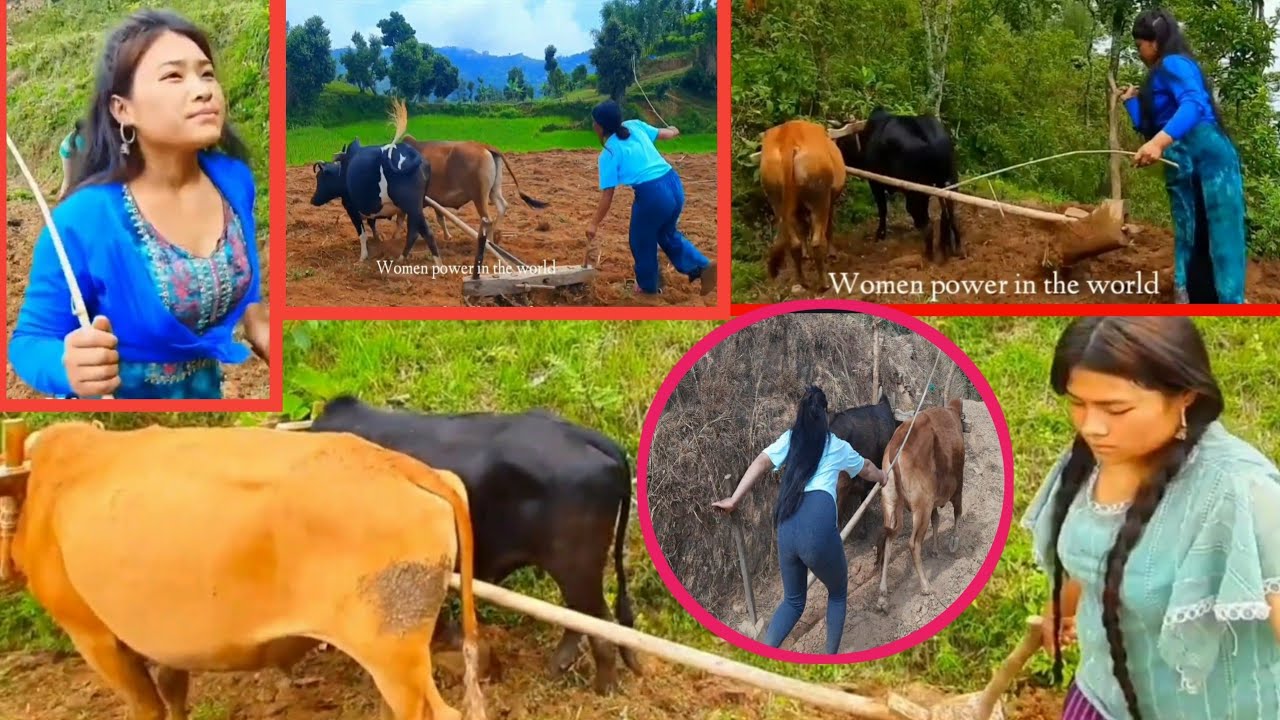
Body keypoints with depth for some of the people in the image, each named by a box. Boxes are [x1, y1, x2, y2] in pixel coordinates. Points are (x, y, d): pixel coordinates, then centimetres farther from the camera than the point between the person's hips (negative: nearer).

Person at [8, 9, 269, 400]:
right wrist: (69, 367, -37)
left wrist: (259, 325, -9)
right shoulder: (83, 221, -26)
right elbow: (29, 342, -17)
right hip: (113, 399, -4)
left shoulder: (234, 181, -11)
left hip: (208, 393, 5)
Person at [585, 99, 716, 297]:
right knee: (667, 233, 29)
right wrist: (674, 131, 48)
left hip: (652, 194, -7)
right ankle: (703, 267, 16)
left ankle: (648, 285, 38)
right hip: (674, 183, 7)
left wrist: (594, 224, 4)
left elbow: (607, 194, -5)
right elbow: (665, 134, 24)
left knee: (641, 241, 20)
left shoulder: (609, 154, -5)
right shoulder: (635, 125, 9)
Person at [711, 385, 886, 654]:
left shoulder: (789, 439, 18)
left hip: (787, 529, 2)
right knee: (838, 594, 24)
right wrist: (883, 477, 61)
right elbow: (867, 468, 40)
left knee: (793, 600, 20)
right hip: (820, 528, -2)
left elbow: (760, 463, 2)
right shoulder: (838, 446, 19)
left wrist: (734, 500, -1)